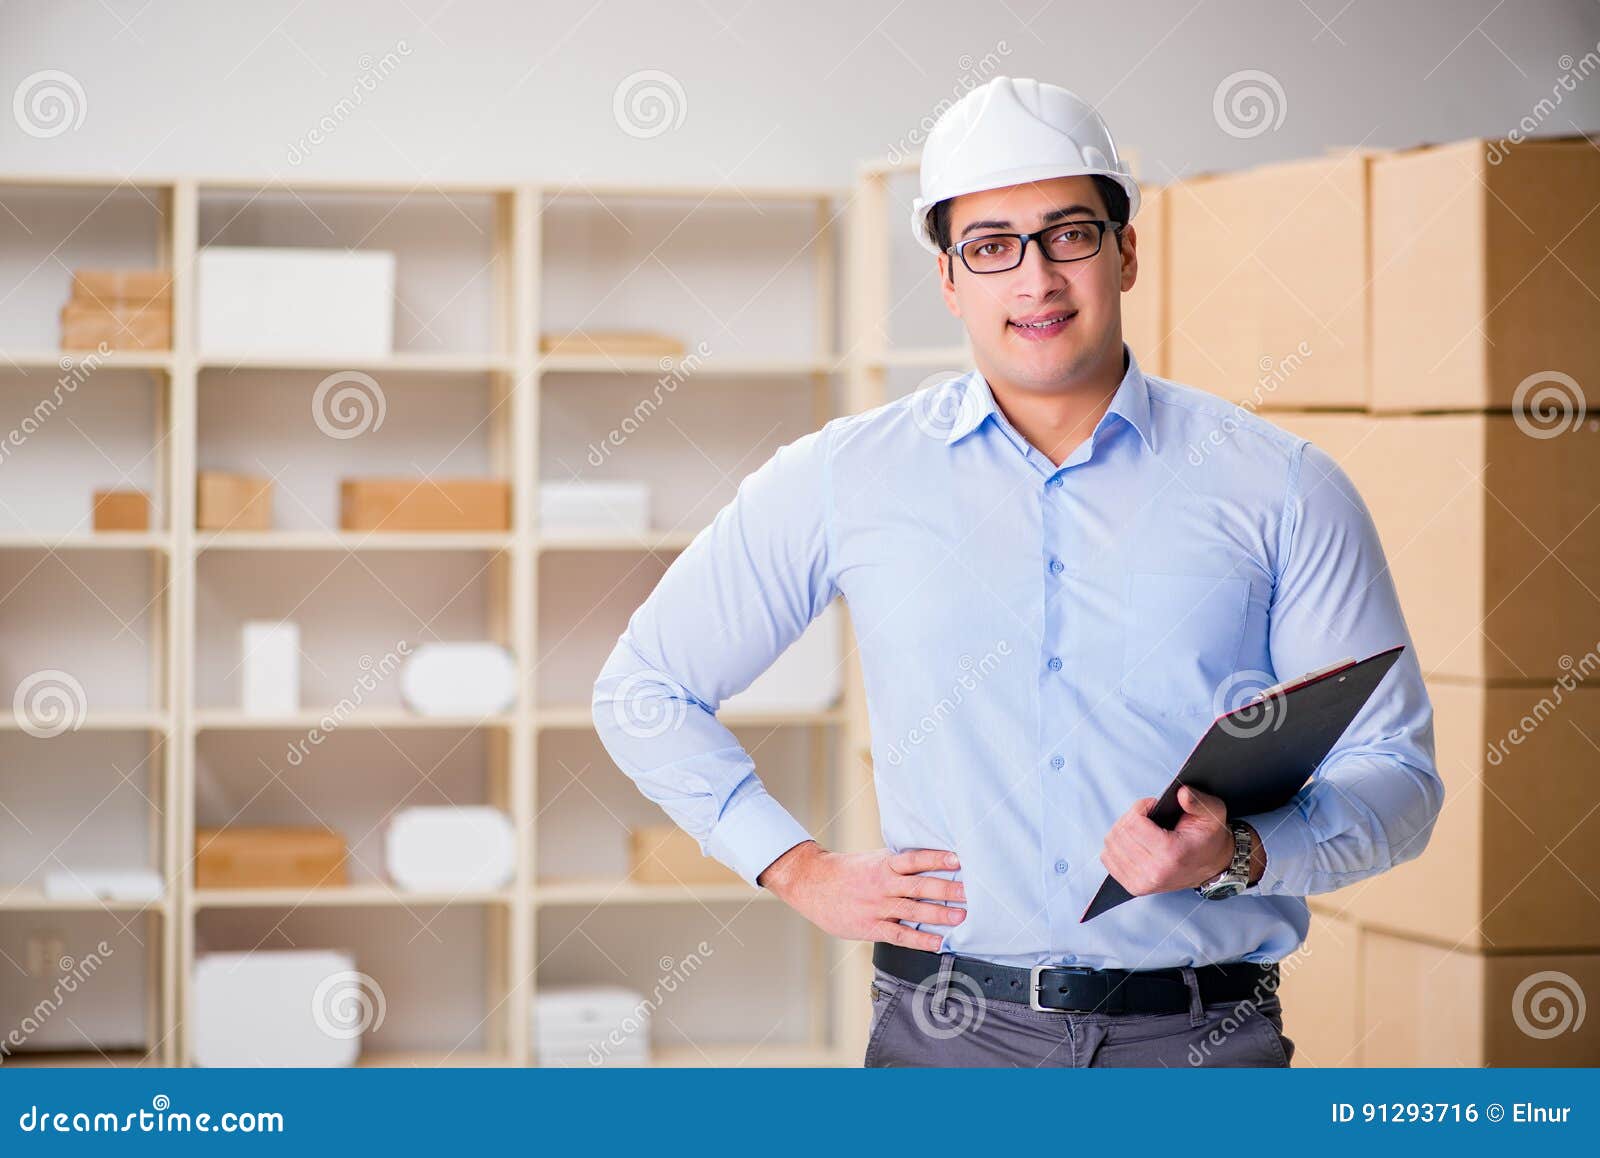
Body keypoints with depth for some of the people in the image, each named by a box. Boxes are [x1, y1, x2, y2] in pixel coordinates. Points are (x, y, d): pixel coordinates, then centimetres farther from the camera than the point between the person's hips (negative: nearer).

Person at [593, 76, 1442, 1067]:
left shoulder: (1281, 488, 3)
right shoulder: (845, 480, 5)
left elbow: (1397, 773, 4)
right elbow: (644, 690, 14)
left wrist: (1240, 854, -15)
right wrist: (800, 868, 5)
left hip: (1204, 1047, 0)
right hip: (948, 1033, 1)